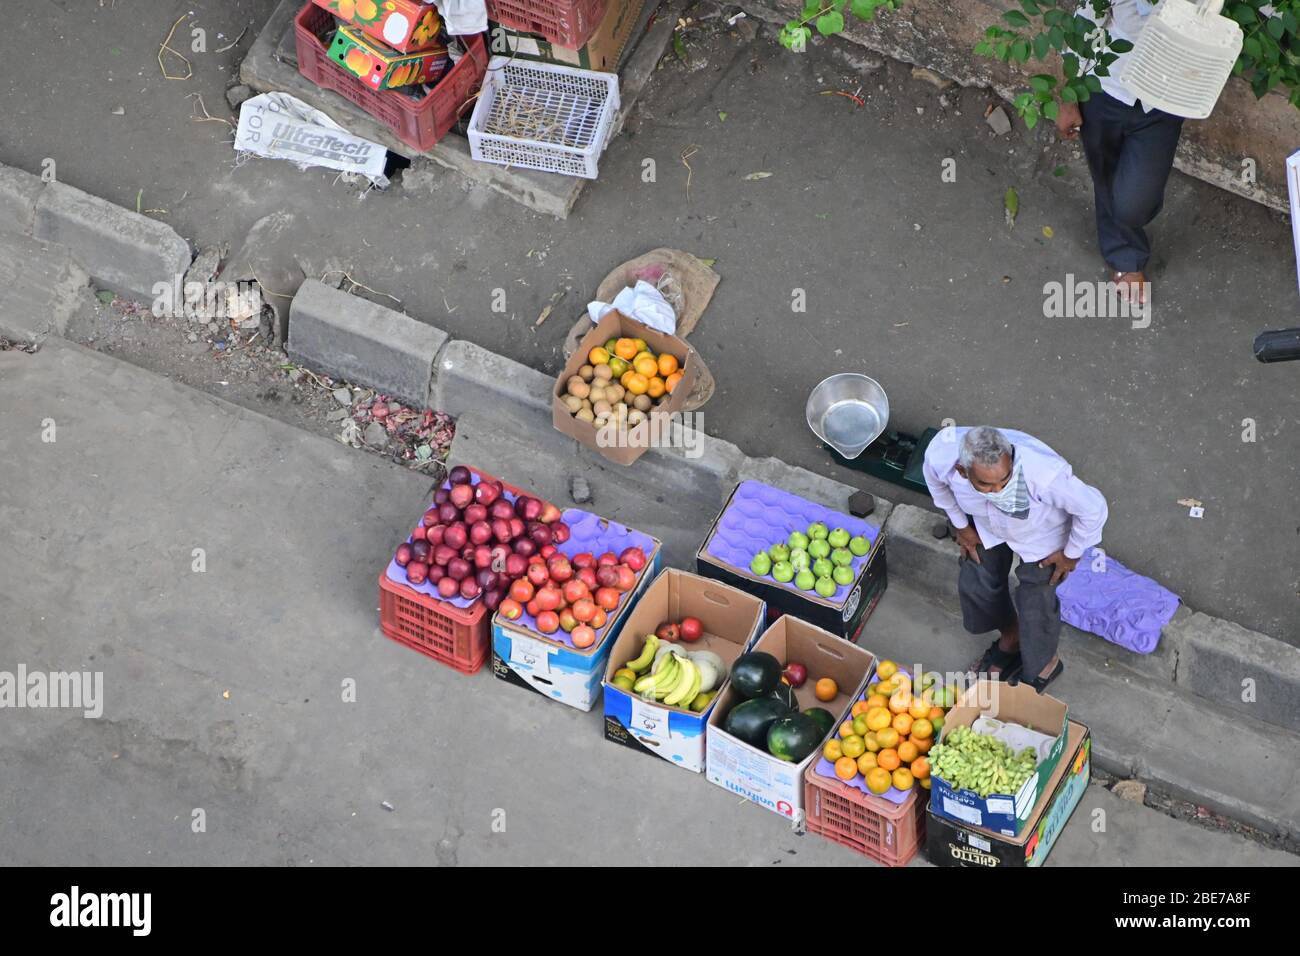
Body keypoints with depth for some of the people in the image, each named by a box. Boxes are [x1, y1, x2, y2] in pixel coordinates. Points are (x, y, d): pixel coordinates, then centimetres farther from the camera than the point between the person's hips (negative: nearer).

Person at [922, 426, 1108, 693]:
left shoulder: (1044, 473, -49)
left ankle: (1046, 664, 44)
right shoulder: (941, 454, -38)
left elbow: (1093, 508, -29)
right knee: (975, 583, 19)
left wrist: (1071, 554, -14)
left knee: (1034, 602, 9)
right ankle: (1010, 640, 53)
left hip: (1041, 536, -4)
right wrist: (961, 525, 4)